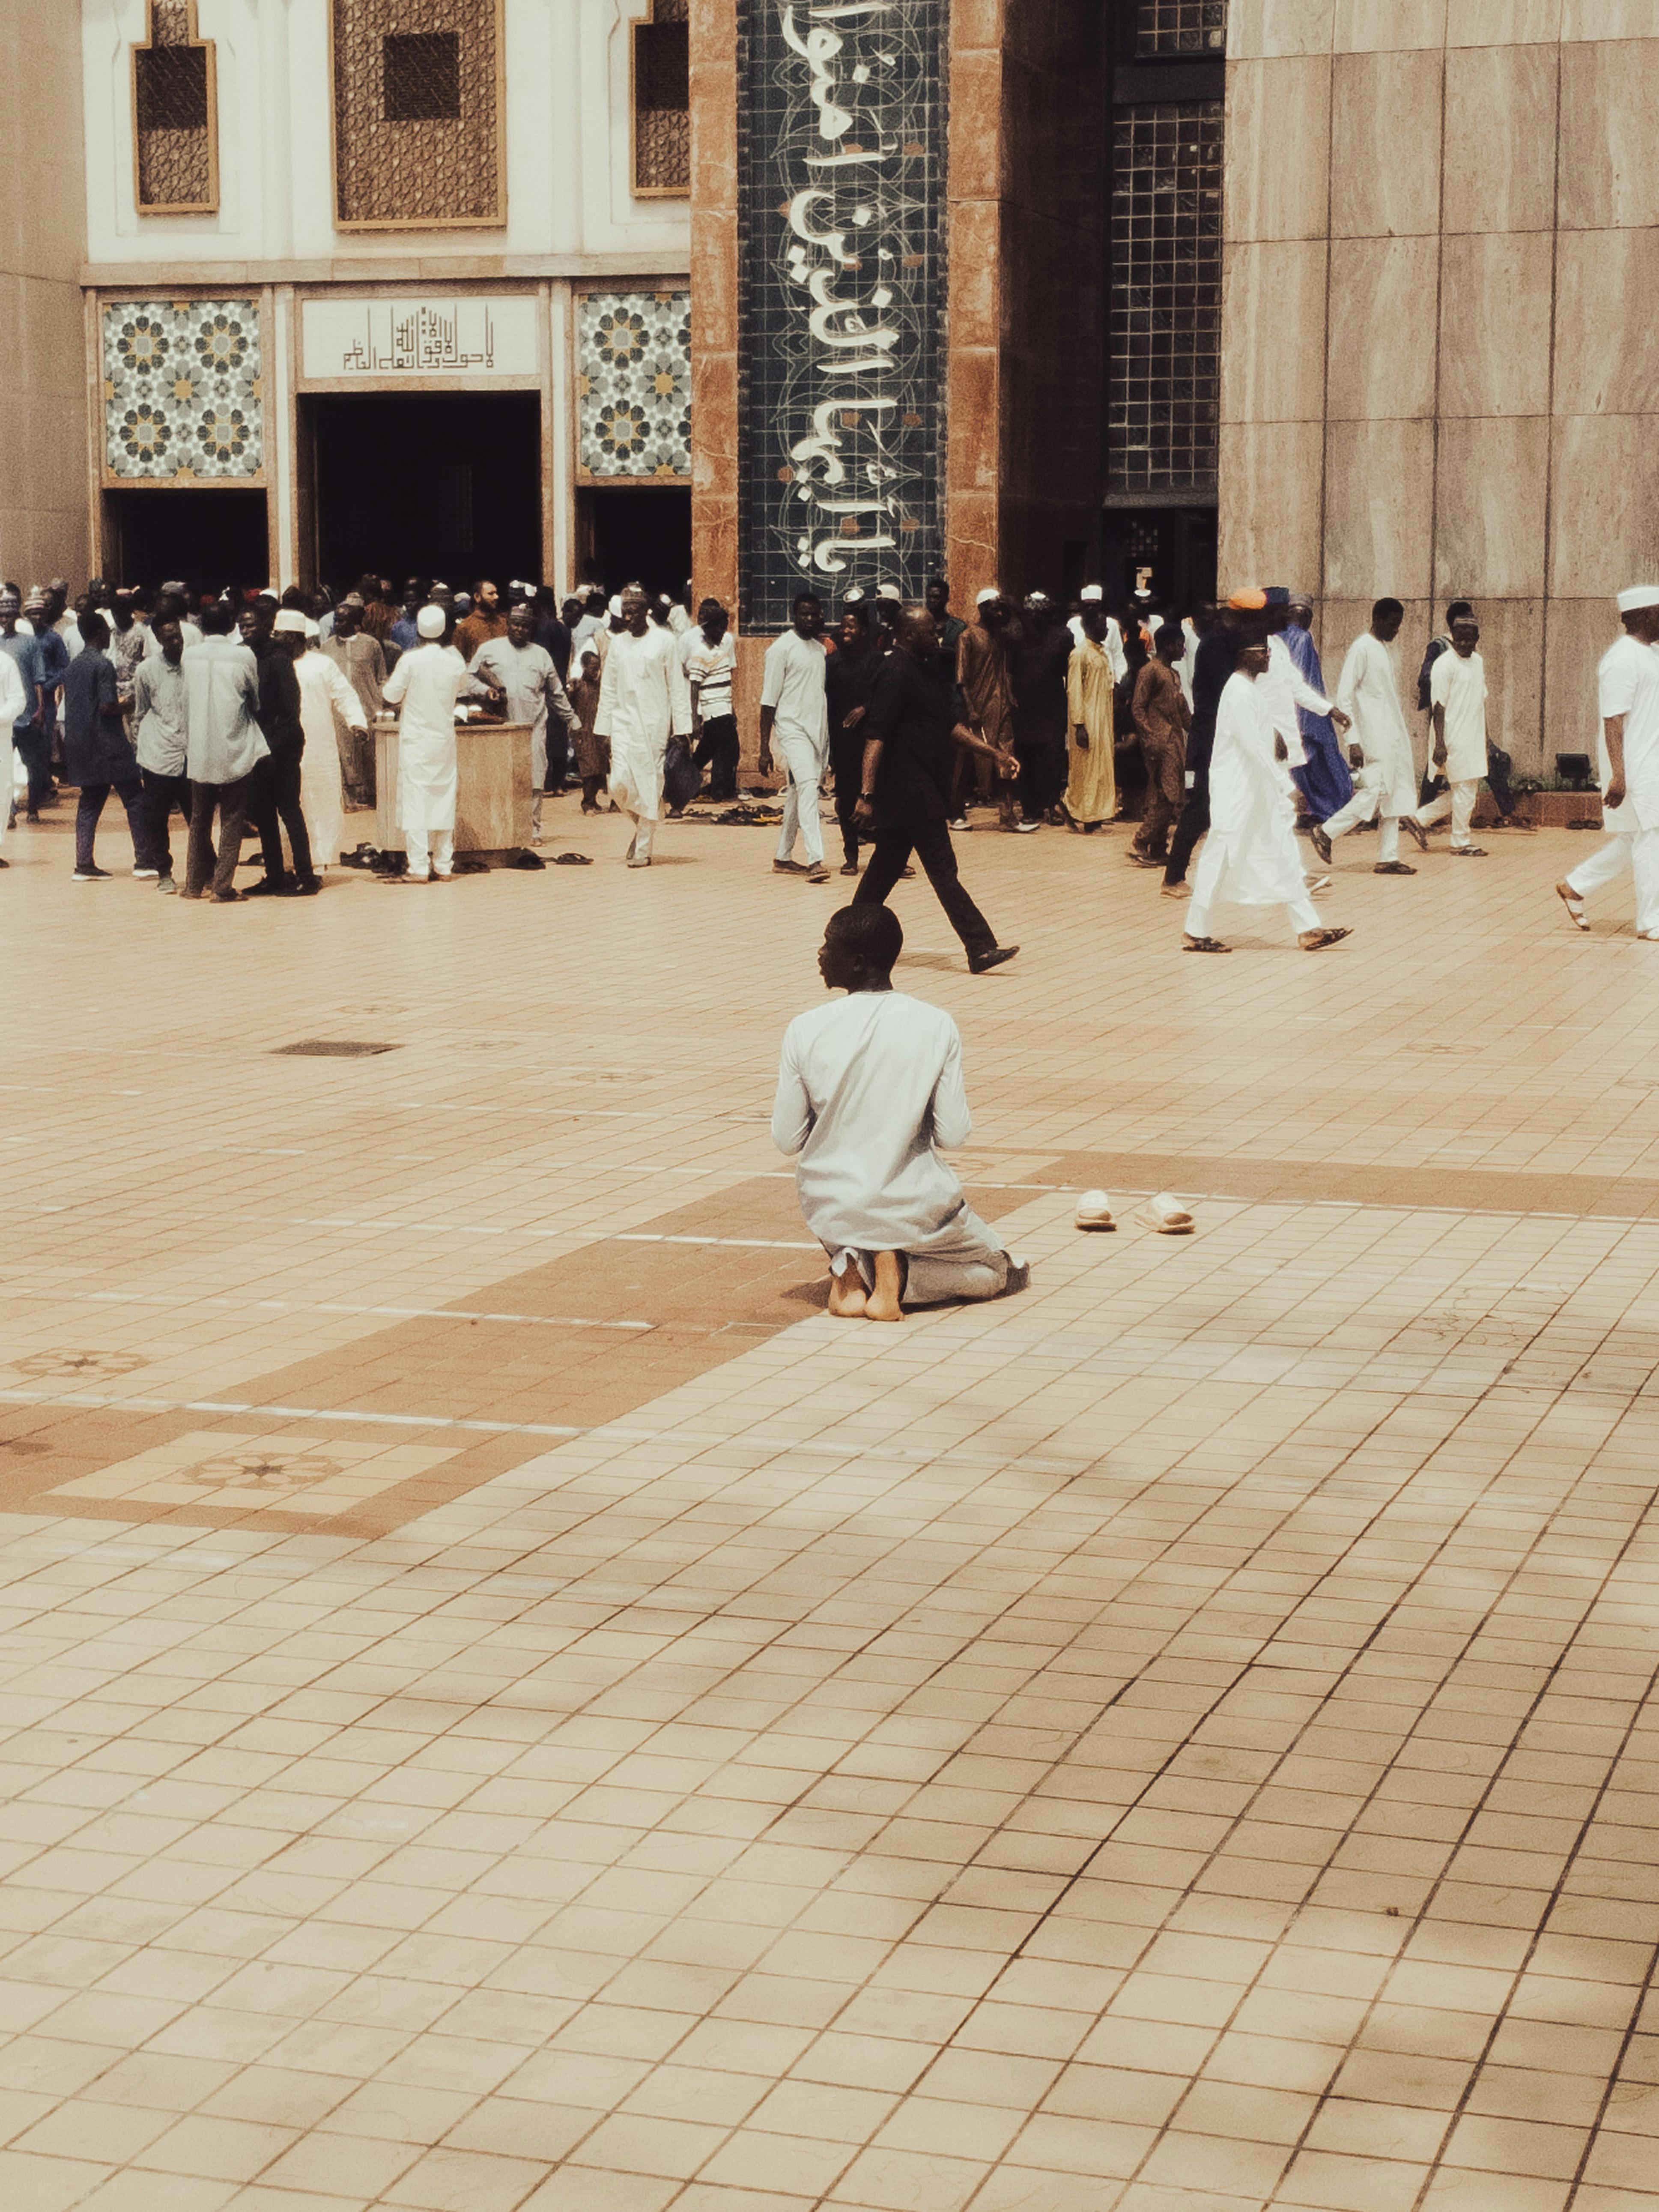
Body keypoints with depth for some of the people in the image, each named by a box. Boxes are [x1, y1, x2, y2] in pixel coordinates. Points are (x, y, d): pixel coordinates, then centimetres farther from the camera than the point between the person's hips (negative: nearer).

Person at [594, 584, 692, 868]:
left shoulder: (664, 641, 0)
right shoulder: (617, 644, 10)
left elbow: (678, 687, 0)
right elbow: (608, 690, 14)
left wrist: (681, 728, -5)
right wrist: (602, 729, 10)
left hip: (655, 724, -3)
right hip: (624, 722, 3)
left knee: (651, 789, -3)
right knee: (620, 785, -9)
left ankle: (643, 849, 5)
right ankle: (642, 825, 18)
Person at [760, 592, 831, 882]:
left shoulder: (820, 649, 16)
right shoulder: (781, 648, -3)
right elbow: (769, 701, -4)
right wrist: (764, 749, -8)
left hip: (819, 730, 7)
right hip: (793, 727, -7)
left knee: (797, 793, 10)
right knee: (808, 785, -20)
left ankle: (783, 857, 19)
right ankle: (815, 860, -30)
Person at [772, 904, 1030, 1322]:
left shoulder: (804, 1032, -11)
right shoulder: (936, 1026, -12)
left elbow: (786, 1141, -5)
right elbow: (954, 1133, -8)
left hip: (830, 1209, 2)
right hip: (912, 1206, -2)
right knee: (1007, 1273, 23)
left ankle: (854, 1270, 1)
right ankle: (896, 1269, -5)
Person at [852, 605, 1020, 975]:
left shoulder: (920, 670, 16)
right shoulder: (896, 673, -15)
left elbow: (948, 725, 22)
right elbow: (875, 736, -23)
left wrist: (995, 754, 17)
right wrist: (867, 795, -29)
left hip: (922, 790, 10)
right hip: (910, 791, -10)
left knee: (887, 866, 15)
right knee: (943, 871, -9)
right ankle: (980, 948, -9)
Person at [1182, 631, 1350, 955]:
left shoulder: (1254, 688, 12)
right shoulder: (1239, 691, -17)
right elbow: (1253, 745, -22)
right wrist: (1286, 786, -21)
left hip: (1259, 789, 10)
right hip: (1236, 790, -10)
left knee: (1285, 855, 7)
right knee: (1221, 858, -2)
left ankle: (1308, 930, 8)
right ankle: (1195, 933, 7)